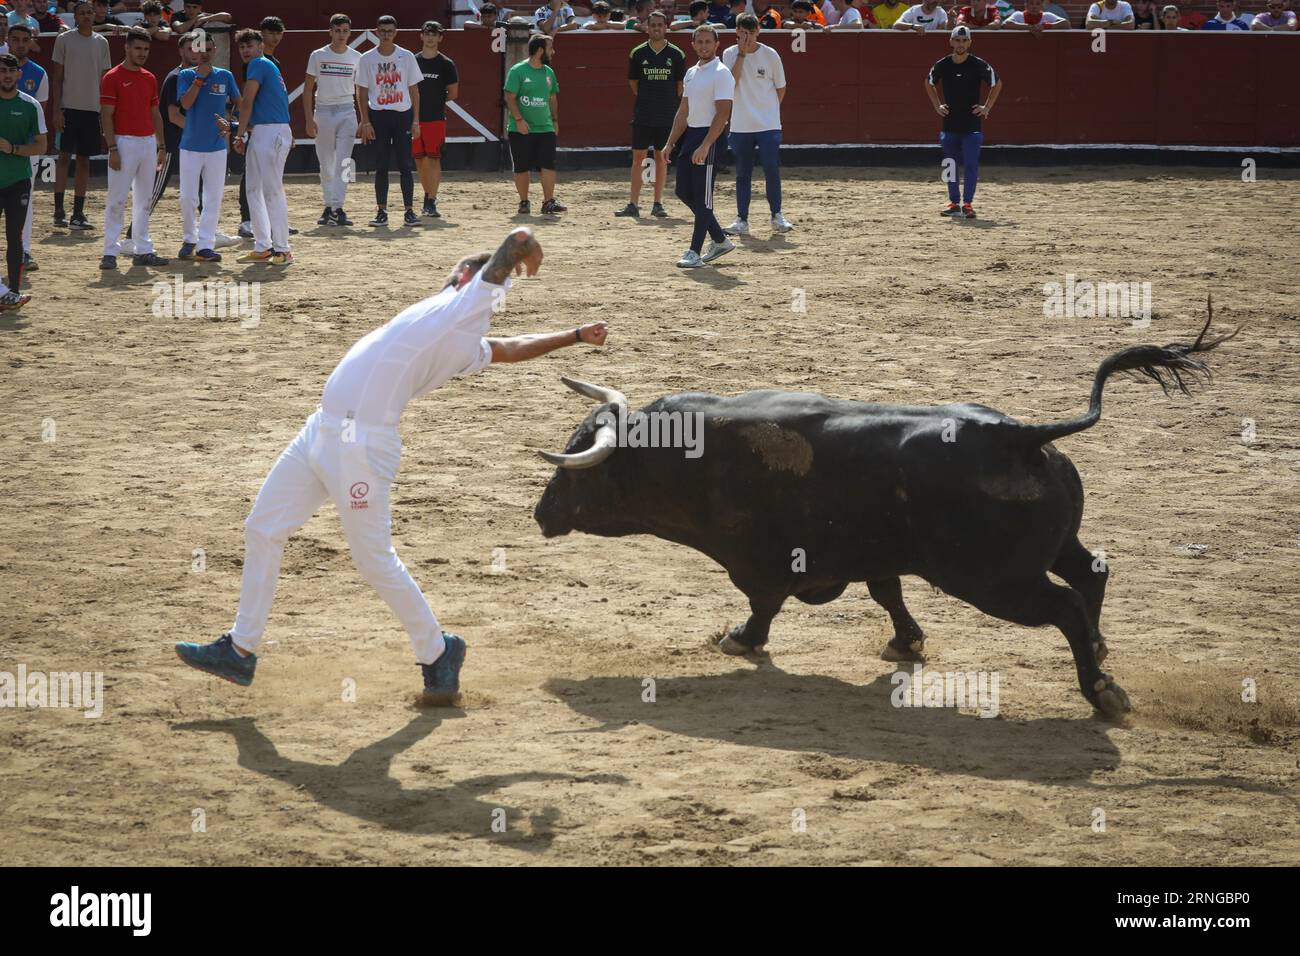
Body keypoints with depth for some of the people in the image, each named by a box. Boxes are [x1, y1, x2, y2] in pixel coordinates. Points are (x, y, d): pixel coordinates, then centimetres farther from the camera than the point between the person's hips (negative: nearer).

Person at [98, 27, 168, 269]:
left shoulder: (150, 79, 13)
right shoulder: (112, 78, -6)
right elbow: (107, 116, -10)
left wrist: (161, 145, 13)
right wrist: (112, 148, -16)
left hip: (148, 142, 7)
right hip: (124, 143, -7)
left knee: (144, 199, 10)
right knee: (116, 199, -6)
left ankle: (143, 250, 16)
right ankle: (110, 252, -4)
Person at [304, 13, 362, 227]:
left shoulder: (356, 58, 5)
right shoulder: (318, 56, 2)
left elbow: (360, 90, 11)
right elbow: (308, 88, 2)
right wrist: (309, 119, -6)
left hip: (347, 112, 0)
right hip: (323, 111, 0)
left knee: (342, 162, -10)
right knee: (326, 164, 6)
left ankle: (338, 208, -13)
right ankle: (329, 206, 17)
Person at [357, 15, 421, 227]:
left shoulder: (406, 57, 3)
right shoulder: (367, 59, 3)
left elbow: (414, 90, 6)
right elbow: (363, 93, 4)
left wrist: (415, 120, -1)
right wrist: (365, 122, -4)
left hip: (403, 115, 0)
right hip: (378, 116, 0)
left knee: (405, 165, 0)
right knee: (381, 166, 2)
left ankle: (409, 210, 4)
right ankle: (382, 212, 6)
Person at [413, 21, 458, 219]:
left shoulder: (446, 64, 1)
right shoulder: (412, 61, 9)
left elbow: (453, 93, 7)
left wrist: (435, 102, 5)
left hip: (436, 119, -3)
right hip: (414, 118, 3)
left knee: (433, 159, -9)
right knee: (420, 160, 9)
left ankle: (432, 202, -11)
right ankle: (428, 196, 25)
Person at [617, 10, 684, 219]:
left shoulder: (676, 55, 0)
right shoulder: (638, 53, 1)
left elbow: (681, 85, 7)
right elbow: (633, 82, 11)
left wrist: (669, 104, 7)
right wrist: (647, 100, 10)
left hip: (667, 116, 0)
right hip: (642, 116, 0)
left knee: (662, 159, 5)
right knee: (638, 158, -1)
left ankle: (658, 204, 11)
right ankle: (633, 204, 1)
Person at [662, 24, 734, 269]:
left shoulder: (721, 74, -11)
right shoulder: (691, 73, 16)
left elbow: (722, 114, -18)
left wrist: (704, 146, -24)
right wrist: (670, 143, 14)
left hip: (709, 137, -9)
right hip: (690, 134, 9)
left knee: (702, 197, -6)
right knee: (684, 192, 10)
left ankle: (695, 253, -2)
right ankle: (720, 240, 22)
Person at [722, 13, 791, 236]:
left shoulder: (770, 55, -2)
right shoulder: (730, 54, 1)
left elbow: (781, 88, 9)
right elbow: (731, 82, -15)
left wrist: (768, 109, 9)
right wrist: (742, 54, -16)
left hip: (768, 125, -1)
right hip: (740, 126, 1)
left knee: (771, 168, -9)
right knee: (742, 174, 5)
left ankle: (777, 216, 4)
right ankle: (742, 220, 9)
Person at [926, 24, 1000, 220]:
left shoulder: (978, 65, -7)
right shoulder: (942, 65, 0)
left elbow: (997, 84, 7)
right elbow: (929, 83, 20)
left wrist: (987, 107, 2)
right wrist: (937, 106, 11)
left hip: (972, 124, -3)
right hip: (950, 123, 3)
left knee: (971, 163, -11)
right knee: (950, 165, 7)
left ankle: (967, 204, -5)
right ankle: (954, 204, 17)